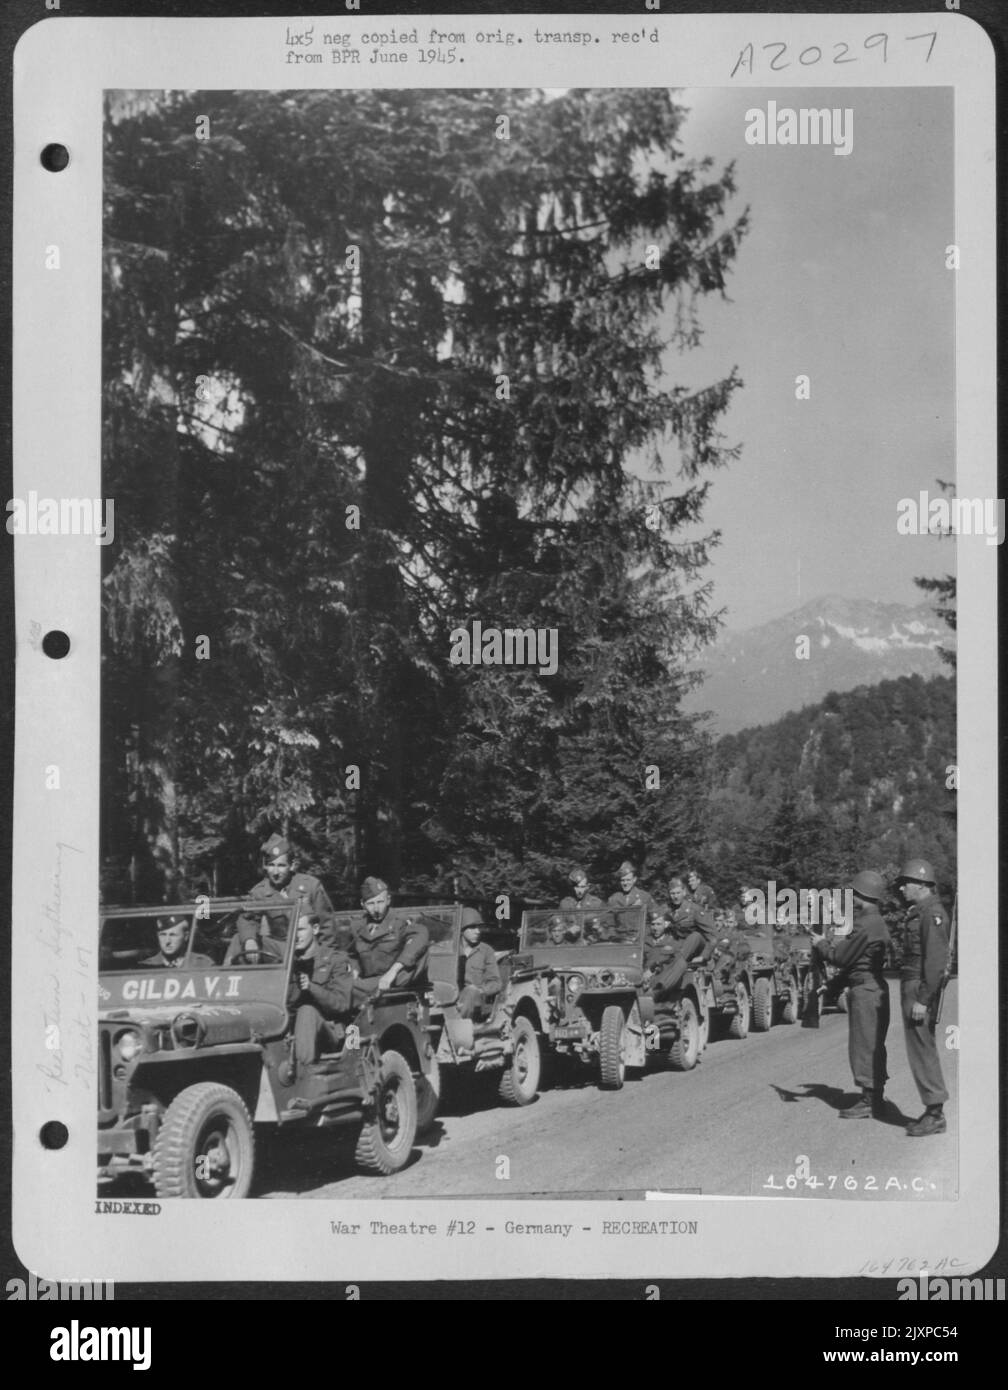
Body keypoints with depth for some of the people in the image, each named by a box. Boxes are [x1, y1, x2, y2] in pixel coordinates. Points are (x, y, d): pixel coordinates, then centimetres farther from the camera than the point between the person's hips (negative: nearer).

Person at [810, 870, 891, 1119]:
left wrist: (821, 944, 0)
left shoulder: (865, 926, -19)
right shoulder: (877, 923, 14)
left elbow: (841, 957, -15)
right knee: (873, 1045, 15)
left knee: (864, 1044, -5)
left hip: (865, 989, -10)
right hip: (875, 988, 10)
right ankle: (875, 1097, 21)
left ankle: (869, 1101, -1)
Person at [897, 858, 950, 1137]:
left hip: (921, 989, -10)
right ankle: (933, 1111, 18)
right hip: (912, 988, 10)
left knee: (922, 1050, -7)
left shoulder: (933, 913, -15)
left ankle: (935, 1115, -3)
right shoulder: (917, 912, 17)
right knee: (922, 1050, 13)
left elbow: (936, 959, -21)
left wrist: (922, 999, -23)